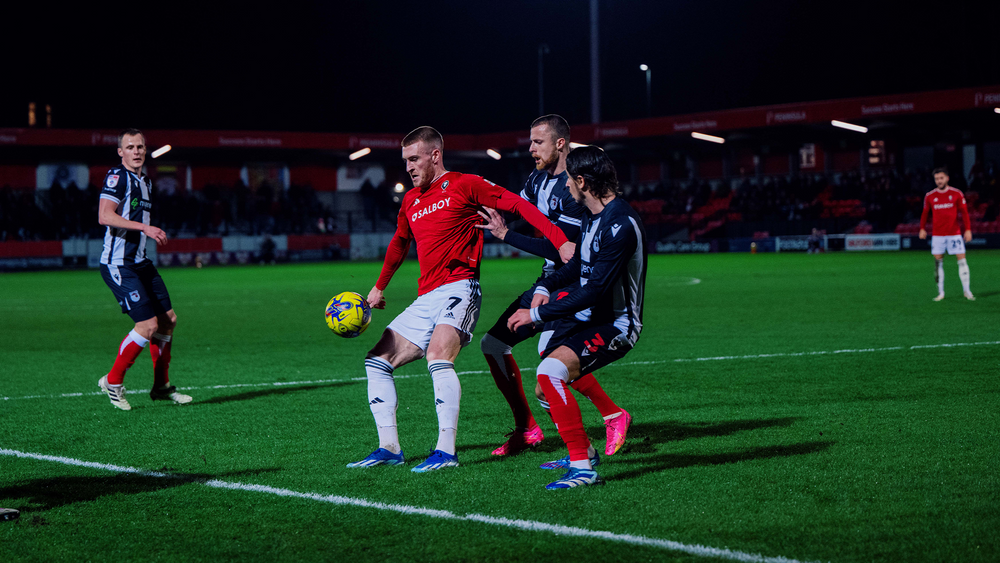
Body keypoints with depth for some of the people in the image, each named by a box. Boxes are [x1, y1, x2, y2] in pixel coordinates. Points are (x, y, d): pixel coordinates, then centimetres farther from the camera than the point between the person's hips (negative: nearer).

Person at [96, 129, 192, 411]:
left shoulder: (145, 181, 16)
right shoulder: (117, 176, -12)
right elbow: (104, 216, -25)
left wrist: (153, 233, 17)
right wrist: (145, 227, -28)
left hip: (140, 263, 9)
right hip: (118, 265, -9)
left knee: (168, 319, 7)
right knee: (148, 324, -15)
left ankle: (161, 386, 20)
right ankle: (113, 381, 2)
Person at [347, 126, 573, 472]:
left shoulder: (464, 185, -1)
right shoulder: (410, 201, 20)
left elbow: (517, 205, -7)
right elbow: (399, 243, 38)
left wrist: (559, 240, -18)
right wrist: (379, 288, 43)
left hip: (459, 287, -8)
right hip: (425, 298, 8)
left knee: (438, 356, -30)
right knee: (376, 362, 4)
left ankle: (446, 452, -31)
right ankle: (389, 449, 5)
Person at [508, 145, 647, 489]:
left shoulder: (621, 225, -24)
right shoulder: (593, 215, 7)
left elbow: (595, 291, -28)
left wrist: (537, 314, -24)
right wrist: (545, 287, 4)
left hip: (614, 326, -10)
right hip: (585, 318, 10)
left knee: (550, 371, -30)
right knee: (546, 389, 18)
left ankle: (583, 468, -28)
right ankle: (583, 451, 42)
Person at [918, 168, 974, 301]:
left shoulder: (957, 194, 0)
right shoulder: (929, 196, 4)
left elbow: (964, 212, 2)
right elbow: (925, 213, 15)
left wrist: (968, 229, -4)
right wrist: (922, 228, 6)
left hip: (955, 233, -1)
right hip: (937, 234, 1)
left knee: (962, 260, -5)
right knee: (938, 262, 0)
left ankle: (967, 291, 2)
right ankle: (940, 292, 7)